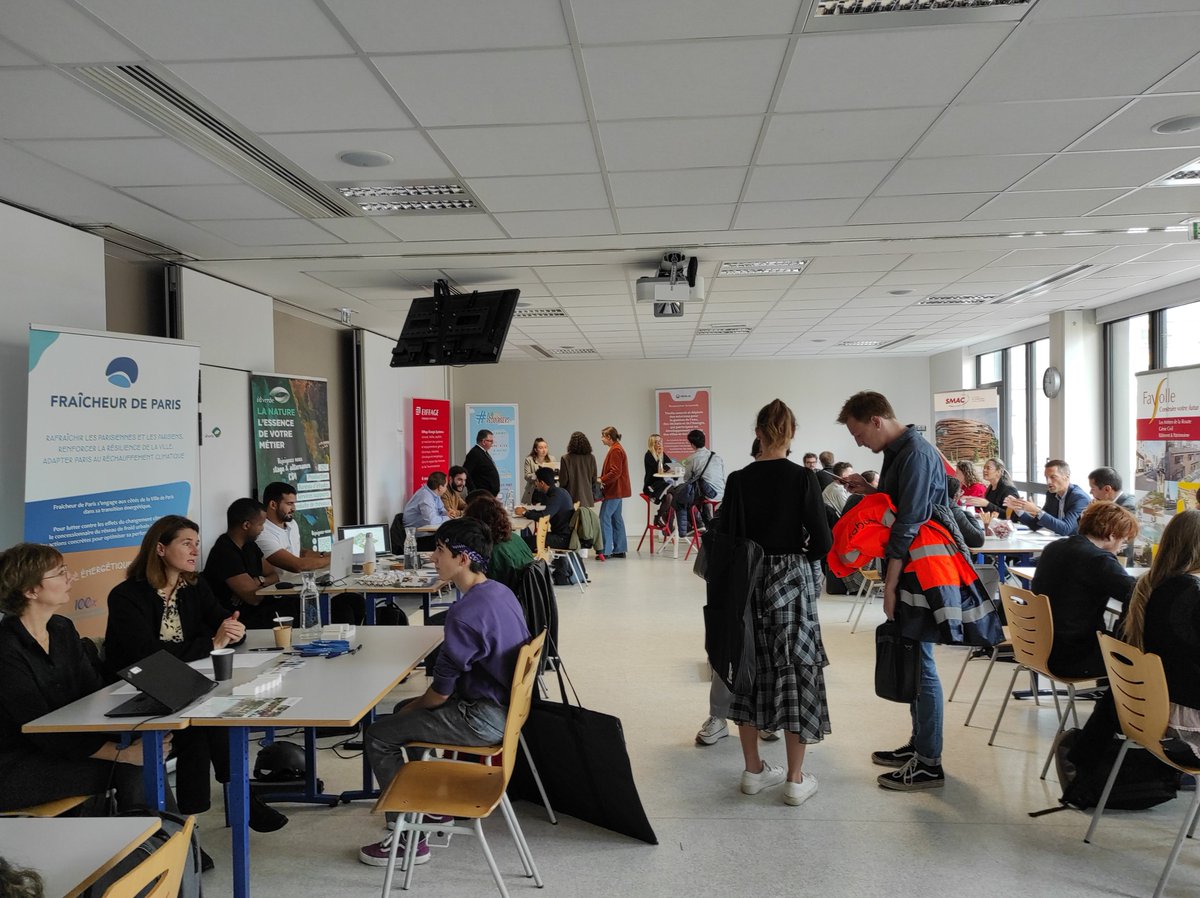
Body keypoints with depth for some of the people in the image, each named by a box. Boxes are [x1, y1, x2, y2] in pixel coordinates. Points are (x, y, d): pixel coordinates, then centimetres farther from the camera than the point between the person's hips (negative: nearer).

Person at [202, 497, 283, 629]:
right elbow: (254, 597, -21)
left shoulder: (249, 546, 10)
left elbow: (274, 576, 14)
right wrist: (266, 584, 0)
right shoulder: (225, 553, -19)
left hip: (255, 611, 9)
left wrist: (259, 580, -8)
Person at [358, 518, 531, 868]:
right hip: (504, 705, 10)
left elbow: (441, 691, -20)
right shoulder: (501, 592, 4)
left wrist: (413, 707, 3)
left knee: (379, 736, 1)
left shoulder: (465, 612, -25)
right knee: (405, 709, 25)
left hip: (483, 720, -10)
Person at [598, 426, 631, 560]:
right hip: (617, 490, 11)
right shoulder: (617, 449, 18)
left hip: (614, 491, -11)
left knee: (604, 518, -9)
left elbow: (615, 472, -22)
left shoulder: (615, 450, -15)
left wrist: (602, 480, -17)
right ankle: (619, 550, 16)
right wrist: (602, 479, 12)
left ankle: (606, 550, -8)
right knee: (616, 518, 12)